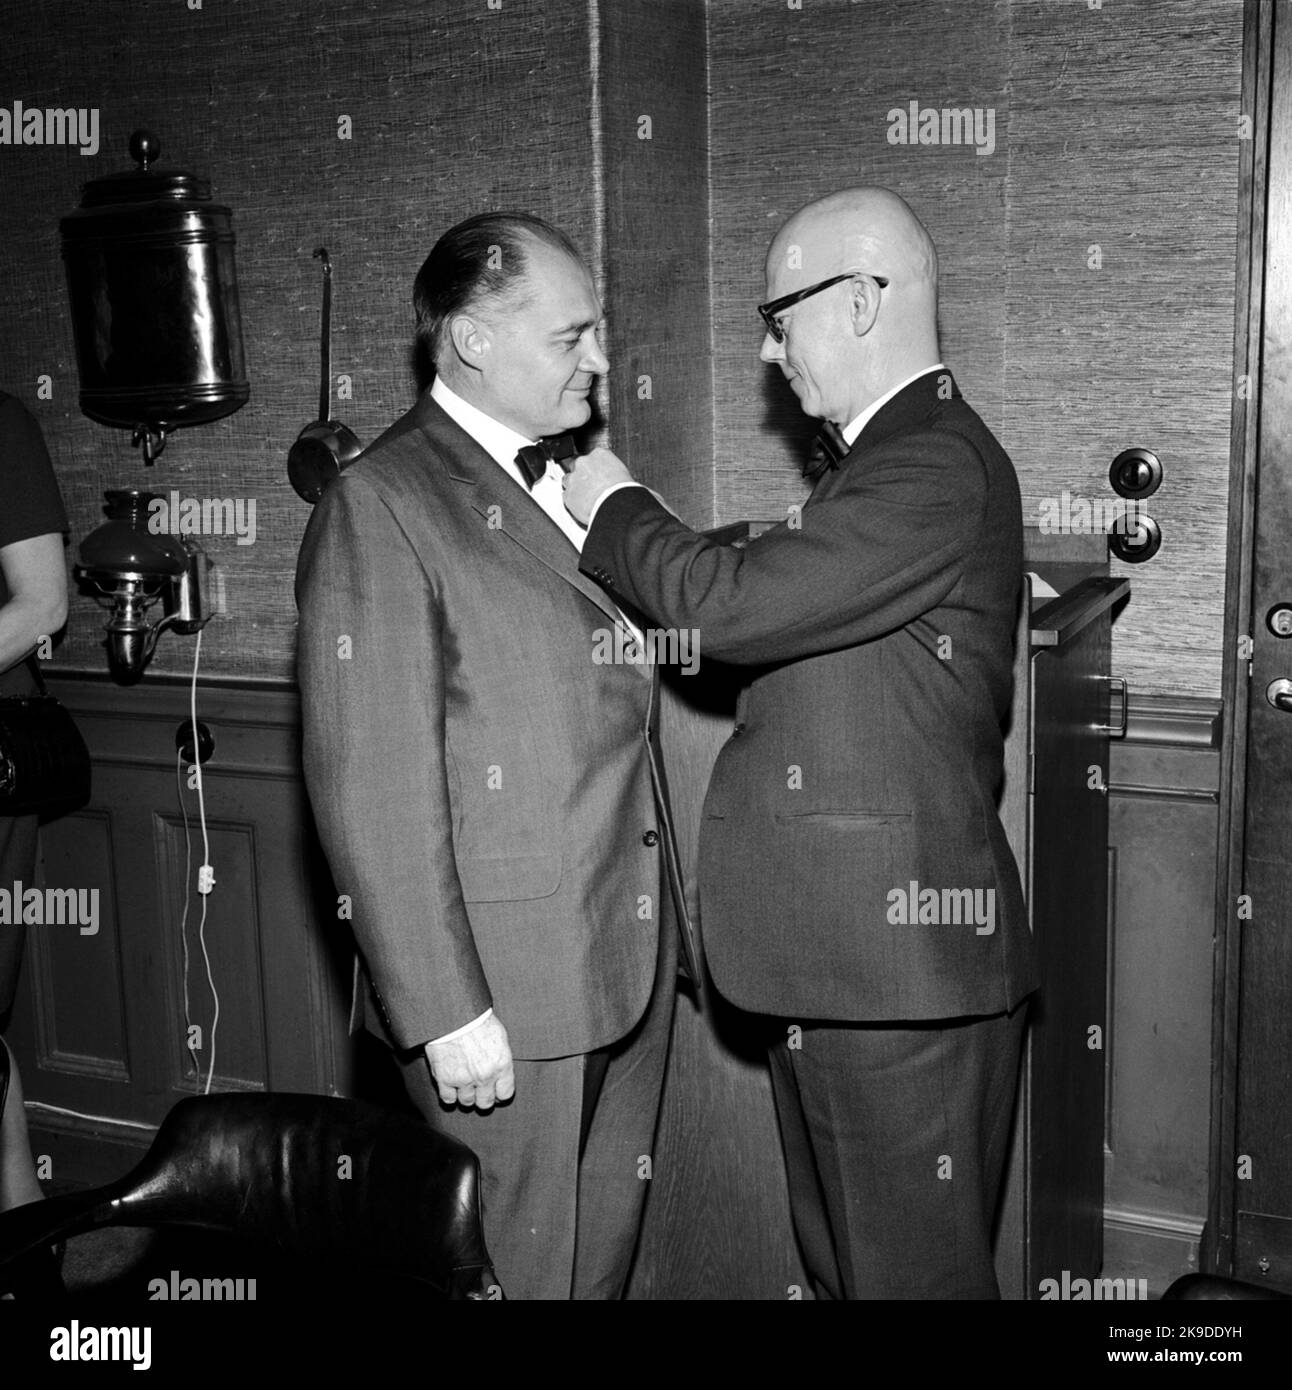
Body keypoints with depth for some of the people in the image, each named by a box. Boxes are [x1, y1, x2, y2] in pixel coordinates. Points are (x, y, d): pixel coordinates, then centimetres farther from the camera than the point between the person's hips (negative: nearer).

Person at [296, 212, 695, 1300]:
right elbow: (372, 789, -18)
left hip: (630, 965, 8)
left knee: (603, 1254, 18)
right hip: (504, 986, -7)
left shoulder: (569, 485, 13)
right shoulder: (381, 507, -13)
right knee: (510, 1269, 6)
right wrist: (446, 1012, -19)